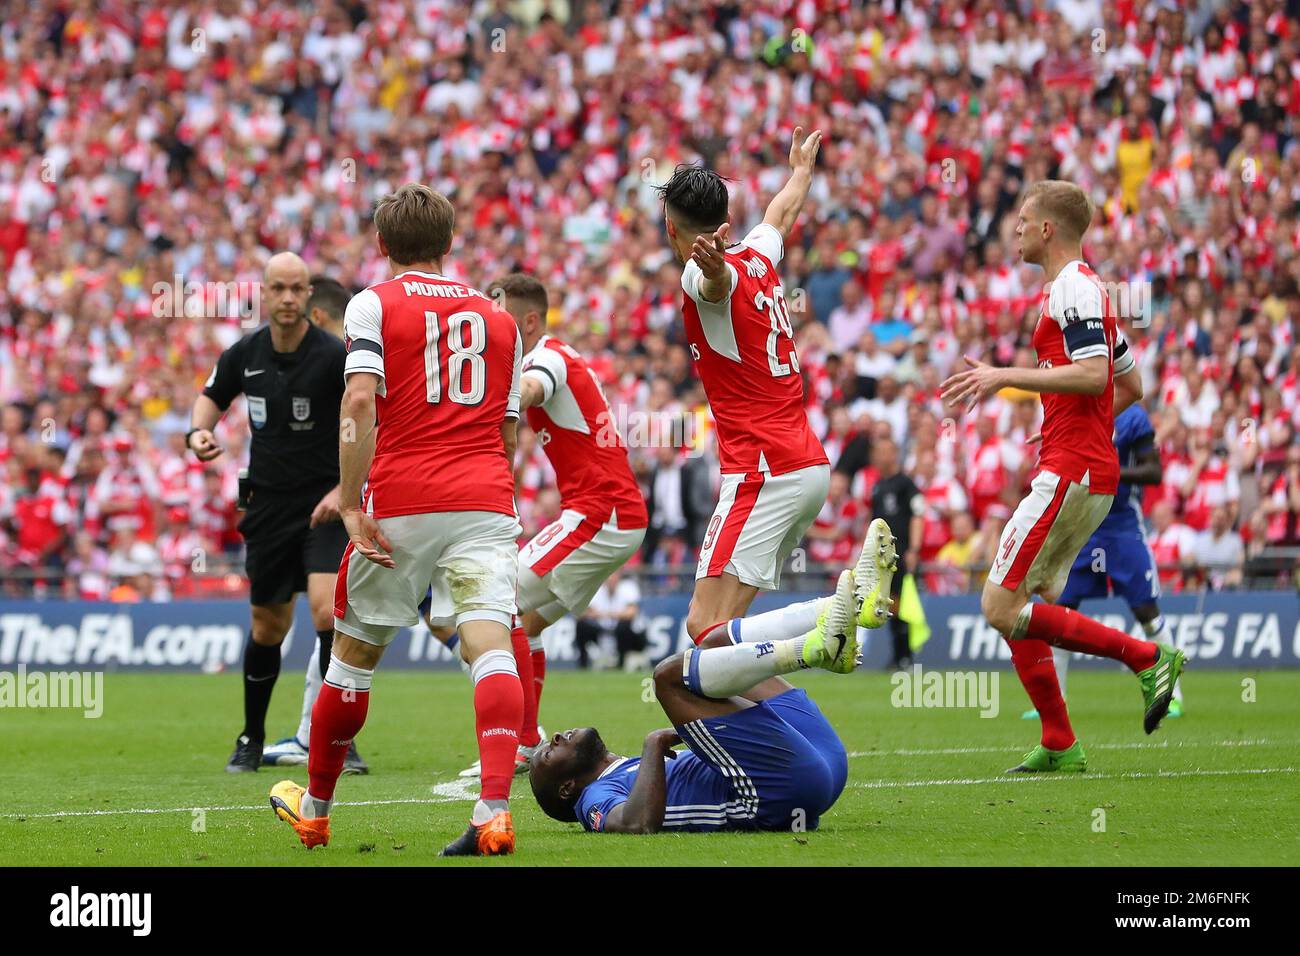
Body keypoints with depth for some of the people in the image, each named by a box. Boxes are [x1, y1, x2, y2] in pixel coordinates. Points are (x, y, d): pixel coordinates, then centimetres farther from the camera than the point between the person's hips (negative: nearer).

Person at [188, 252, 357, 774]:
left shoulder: (334, 355, -14)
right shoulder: (245, 354, -1)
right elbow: (212, 397, 18)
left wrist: (344, 489, -20)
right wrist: (198, 431, -4)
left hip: (325, 504, -4)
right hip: (269, 505, 4)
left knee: (328, 611, -20)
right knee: (268, 627, 12)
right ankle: (251, 739, 29)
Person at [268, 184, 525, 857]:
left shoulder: (374, 304, 4)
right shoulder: (498, 320, 18)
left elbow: (360, 401, -11)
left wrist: (352, 506, -12)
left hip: (401, 501, -2)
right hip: (486, 500, 2)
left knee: (355, 651, 13)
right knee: (489, 644, -11)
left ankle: (313, 808, 28)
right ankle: (495, 810, -31)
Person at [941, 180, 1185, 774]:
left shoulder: (1073, 287, -11)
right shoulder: (1083, 287, 21)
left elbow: (1094, 374, -24)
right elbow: (1131, 384, 26)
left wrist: (1007, 377, -20)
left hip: (1071, 473, -10)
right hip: (1094, 470, 10)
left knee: (1001, 607, -12)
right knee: (1024, 608, 10)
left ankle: (1144, 656, -11)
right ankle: (1059, 746, 9)